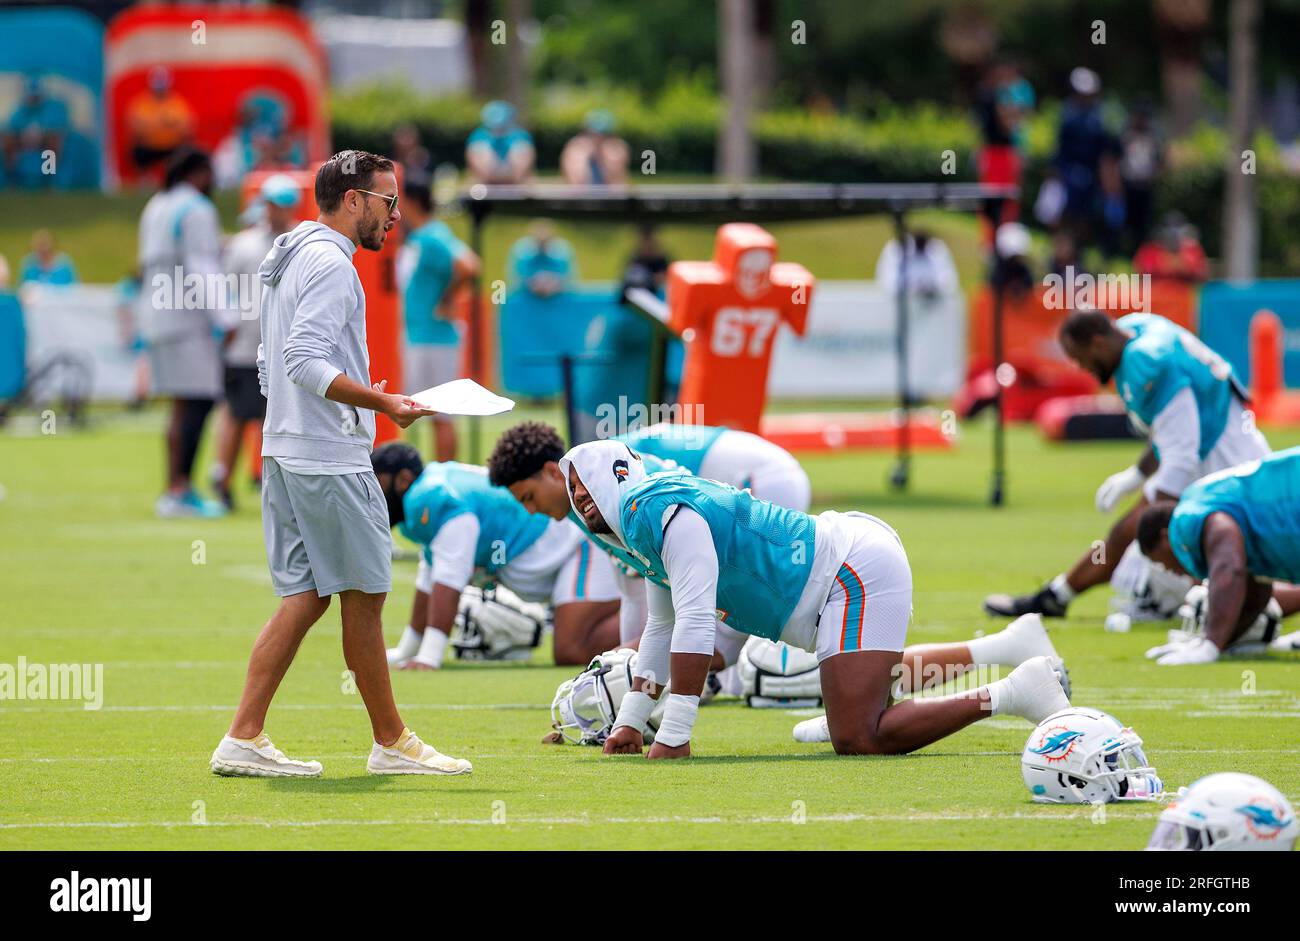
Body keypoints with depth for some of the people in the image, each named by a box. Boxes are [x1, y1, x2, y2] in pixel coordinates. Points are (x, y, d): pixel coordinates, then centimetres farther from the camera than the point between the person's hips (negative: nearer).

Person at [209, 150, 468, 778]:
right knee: (363, 595, -1)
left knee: (304, 596, 8)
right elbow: (306, 361, -23)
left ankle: (244, 739, 2)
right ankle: (392, 743, 7)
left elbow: (272, 366, 23)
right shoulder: (329, 264, -13)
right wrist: (383, 403, -25)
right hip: (330, 457, -10)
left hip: (285, 453, 10)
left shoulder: (290, 261, 19)